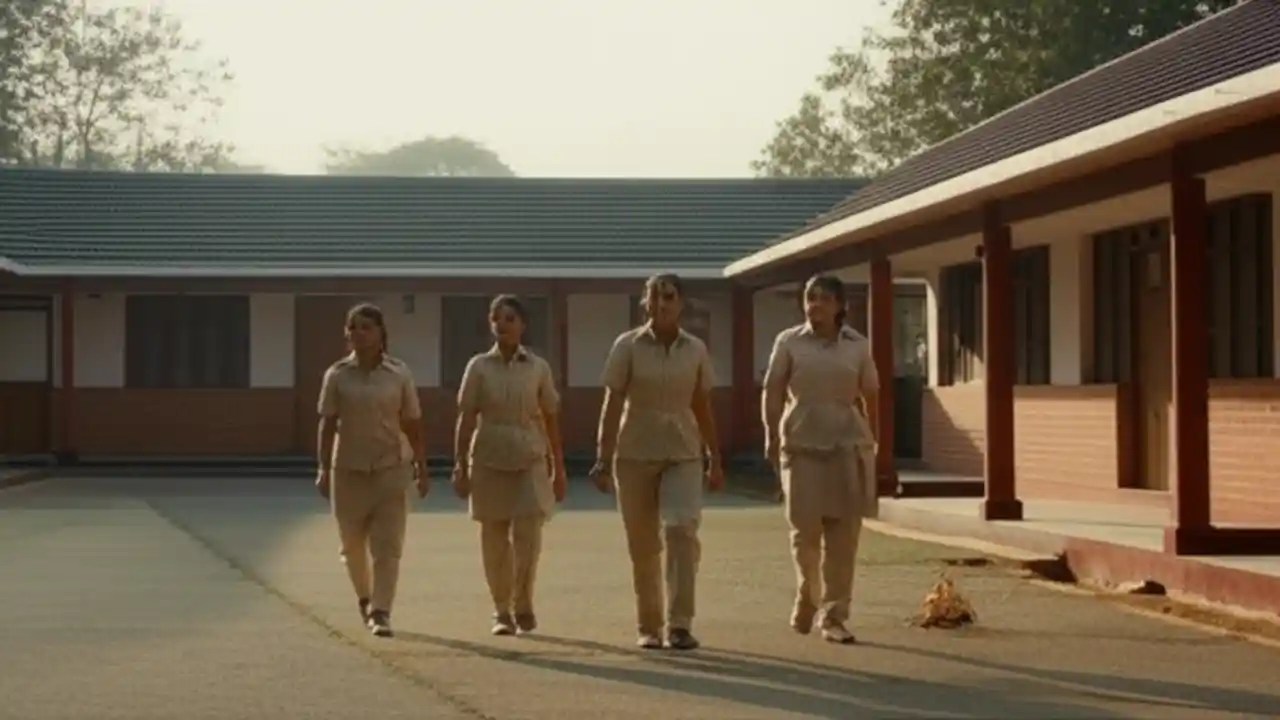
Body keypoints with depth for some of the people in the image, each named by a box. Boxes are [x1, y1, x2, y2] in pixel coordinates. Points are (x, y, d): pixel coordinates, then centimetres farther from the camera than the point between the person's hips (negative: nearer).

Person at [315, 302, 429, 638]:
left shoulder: (399, 374, -1)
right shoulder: (337, 375, -1)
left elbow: (413, 425, 2)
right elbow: (327, 424, -3)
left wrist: (421, 469, 2)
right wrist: (324, 470, -8)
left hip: (391, 468, -1)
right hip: (349, 470, 1)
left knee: (387, 546, -7)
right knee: (352, 545, 11)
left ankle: (381, 612, -7)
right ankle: (365, 598, 36)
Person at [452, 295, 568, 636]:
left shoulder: (538, 368, 3)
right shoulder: (479, 367, 2)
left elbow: (550, 419, 6)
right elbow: (466, 419, 1)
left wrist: (559, 469, 7)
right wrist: (460, 467, -3)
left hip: (530, 460, 0)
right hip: (489, 461, 0)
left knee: (527, 536, -10)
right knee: (494, 540, 4)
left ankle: (523, 606, 6)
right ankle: (502, 611, 16)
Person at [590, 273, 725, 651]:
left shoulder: (695, 349, 3)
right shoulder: (628, 346, -5)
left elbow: (703, 407, 10)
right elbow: (612, 405, -7)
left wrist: (715, 460, 12)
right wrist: (604, 460, -14)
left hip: (683, 453, 1)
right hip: (635, 454, -1)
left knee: (682, 530, -18)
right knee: (643, 545, 5)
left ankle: (680, 625, -18)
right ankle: (649, 627, 19)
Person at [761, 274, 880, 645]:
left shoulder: (858, 345, 6)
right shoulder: (790, 342, 3)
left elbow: (869, 396, 11)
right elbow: (773, 392, 0)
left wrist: (873, 441, 9)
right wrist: (771, 434, -10)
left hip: (848, 444, 1)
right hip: (802, 444, -1)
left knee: (843, 534, -1)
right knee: (805, 527, -5)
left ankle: (835, 617, 6)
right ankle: (807, 593, 24)